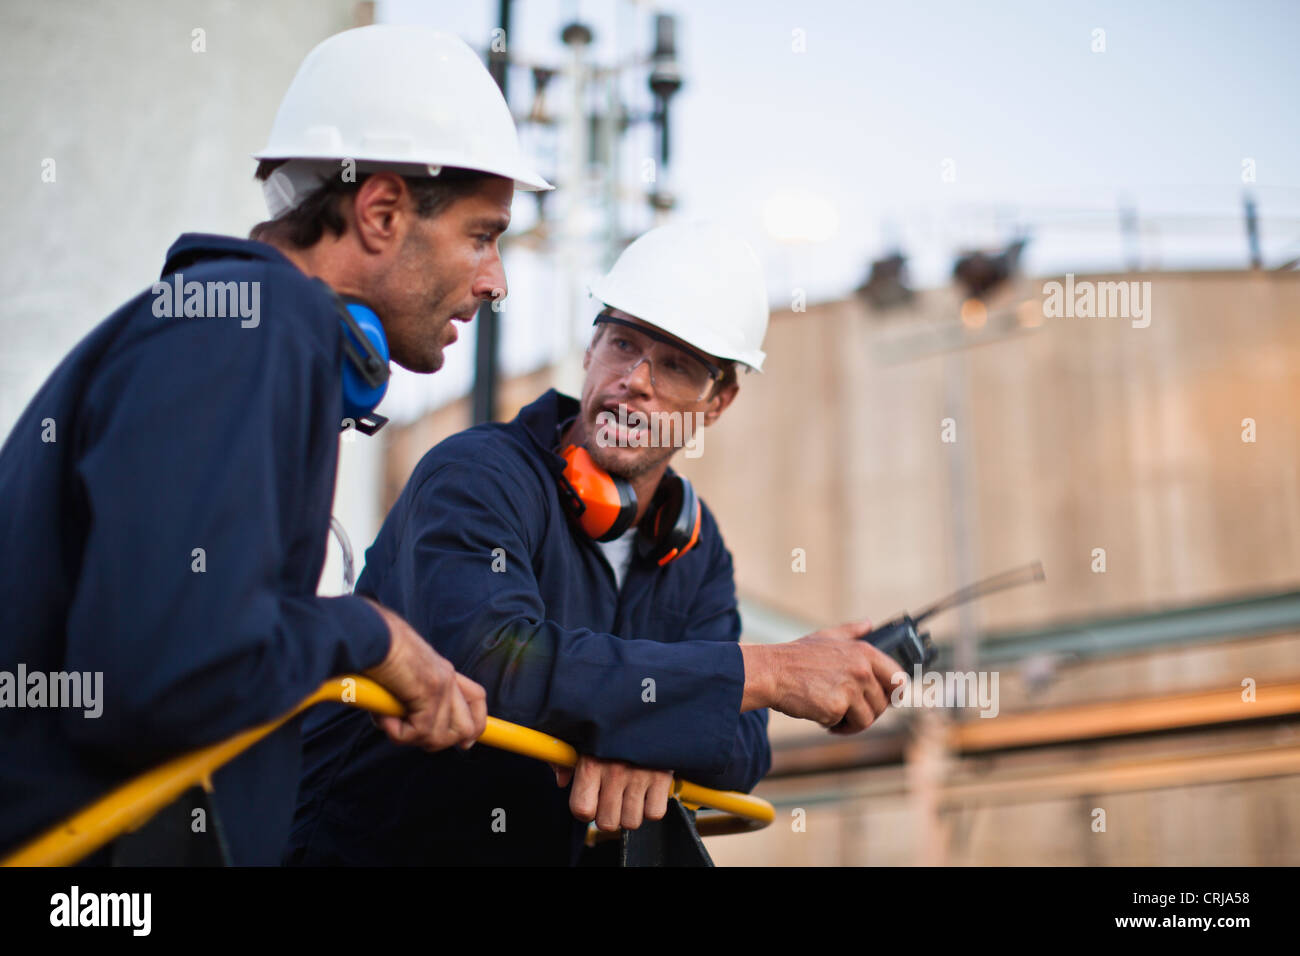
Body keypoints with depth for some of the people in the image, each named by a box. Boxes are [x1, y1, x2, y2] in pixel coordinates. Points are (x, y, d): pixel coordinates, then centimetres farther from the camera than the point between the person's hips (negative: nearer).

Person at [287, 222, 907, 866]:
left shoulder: (693, 543, 8)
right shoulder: (475, 478, -13)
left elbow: (740, 742, 1)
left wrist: (653, 745, -22)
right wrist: (767, 671, -26)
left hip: (546, 849, 6)